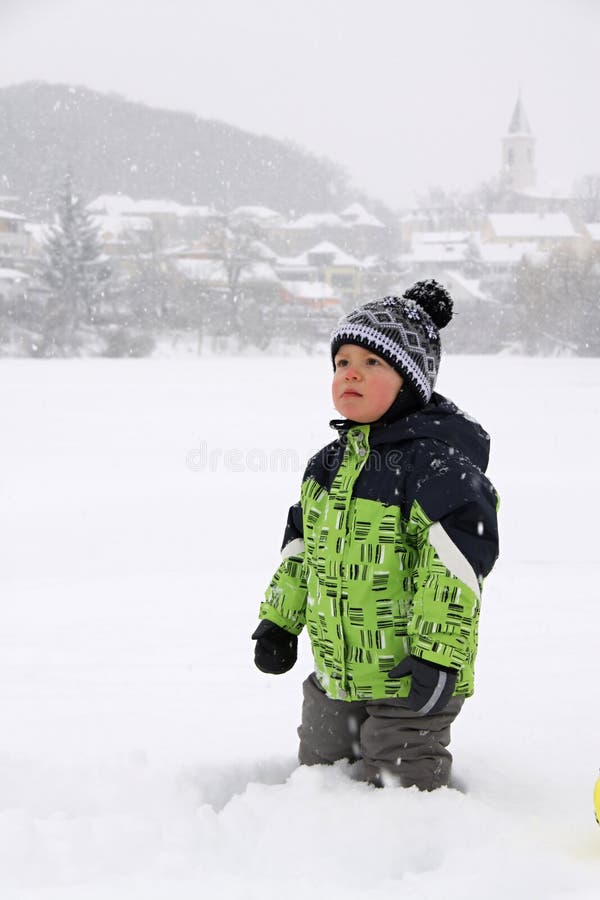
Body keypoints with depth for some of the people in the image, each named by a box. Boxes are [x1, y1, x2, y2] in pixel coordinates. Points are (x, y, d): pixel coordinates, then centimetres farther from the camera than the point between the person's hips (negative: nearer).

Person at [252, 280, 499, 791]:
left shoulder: (436, 461, -17)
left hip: (410, 680, -8)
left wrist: (436, 653, -29)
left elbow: (460, 561, -25)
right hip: (334, 680, 8)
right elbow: (301, 546, 21)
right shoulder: (332, 461, 10)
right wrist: (279, 620, 16)